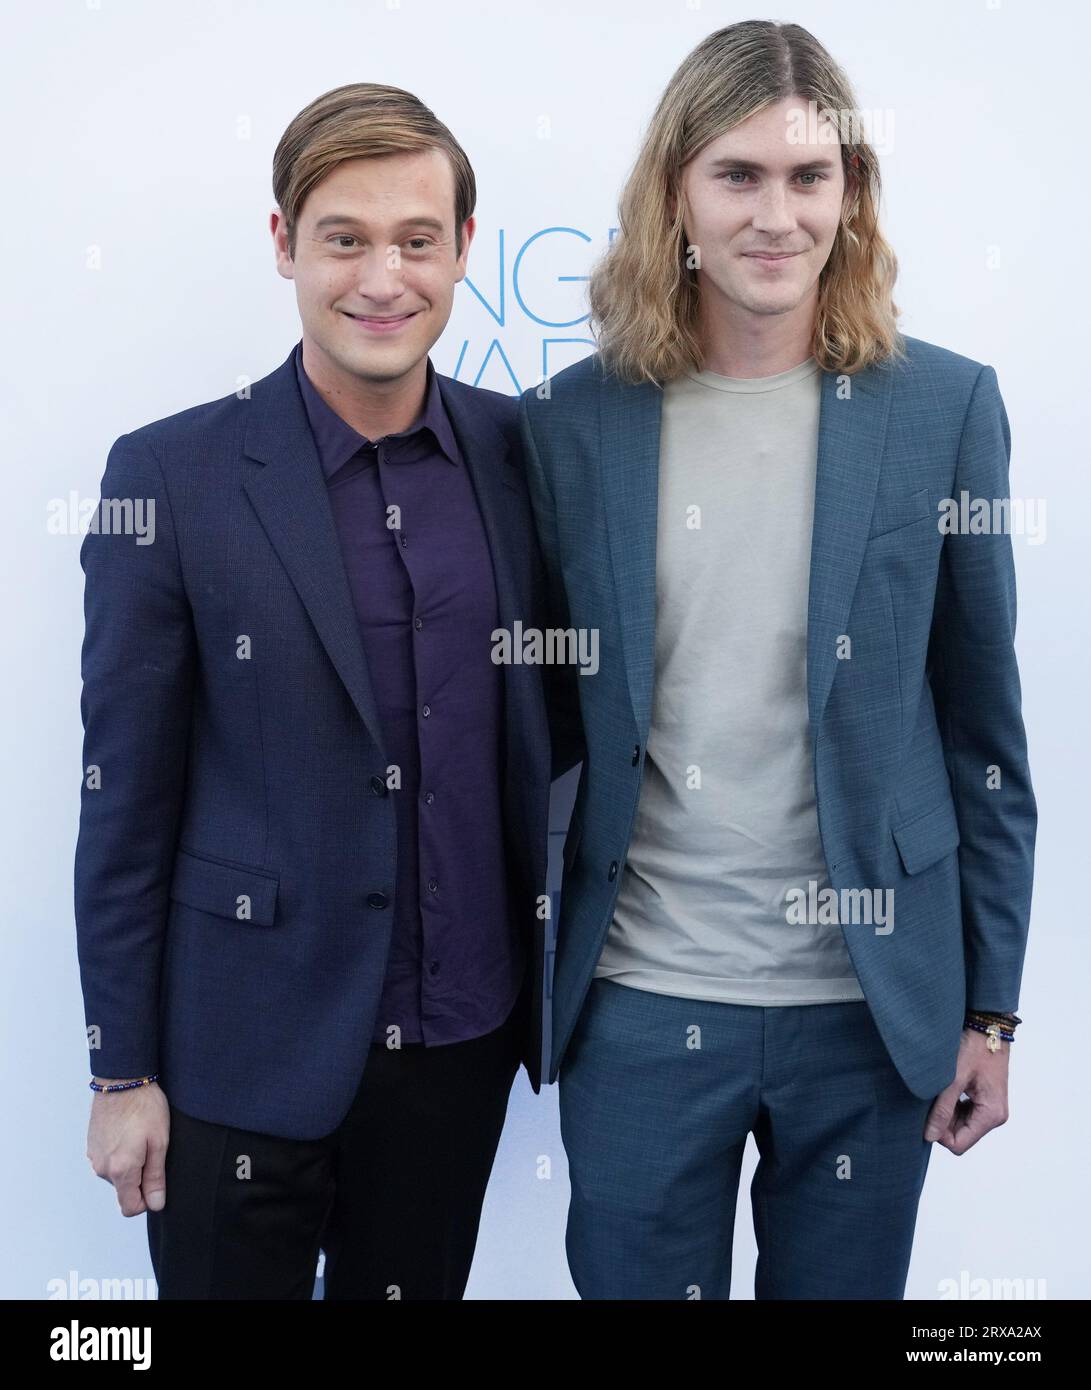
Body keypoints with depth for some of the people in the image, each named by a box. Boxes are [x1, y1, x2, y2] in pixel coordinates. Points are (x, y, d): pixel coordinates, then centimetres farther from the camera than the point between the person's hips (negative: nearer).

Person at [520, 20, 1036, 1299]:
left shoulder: (946, 407, -2)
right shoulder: (568, 425, -1)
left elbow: (983, 730, 1)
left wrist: (989, 1005, 2)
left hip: (873, 1003, 0)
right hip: (639, 1007, 0)